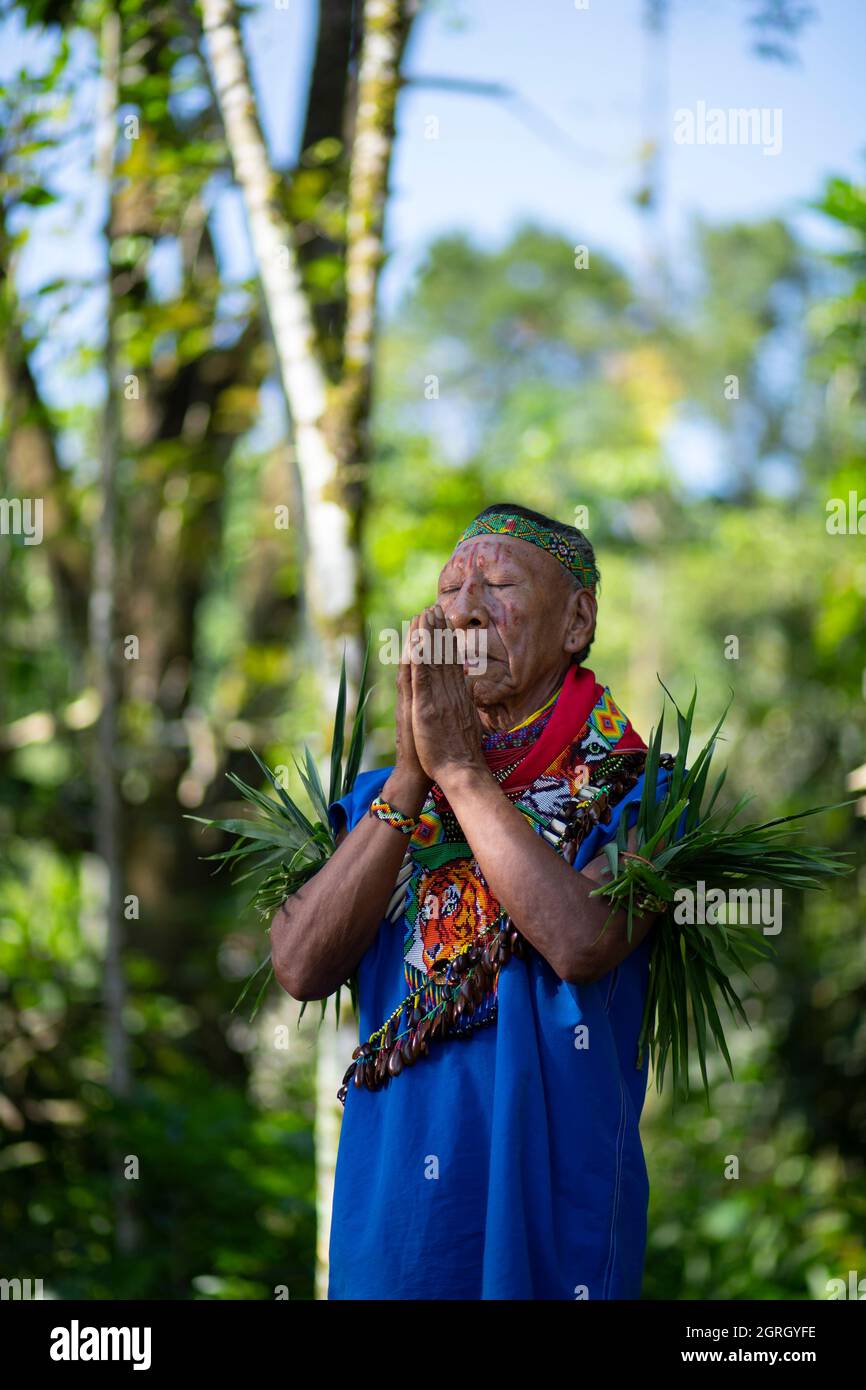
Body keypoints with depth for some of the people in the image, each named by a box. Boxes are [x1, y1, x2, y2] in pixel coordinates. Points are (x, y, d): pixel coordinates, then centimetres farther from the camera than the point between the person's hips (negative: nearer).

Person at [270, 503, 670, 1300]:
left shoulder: (630, 794, -3)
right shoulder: (383, 794, 8)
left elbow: (580, 943, -23)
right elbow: (301, 967, -7)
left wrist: (460, 768, -15)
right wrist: (412, 775, -11)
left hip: (550, 1213, -3)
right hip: (388, 1206, 3)